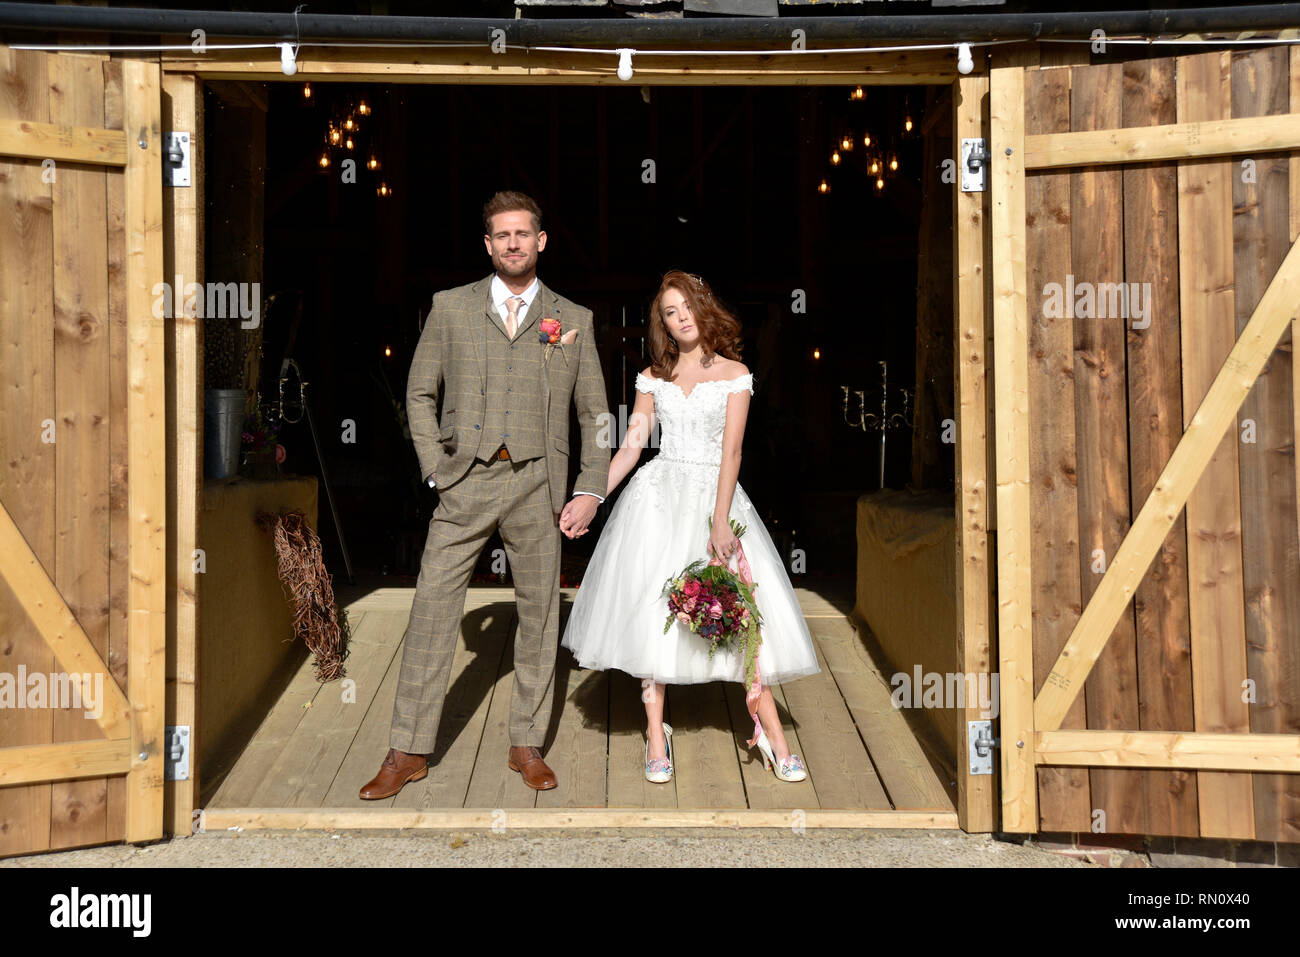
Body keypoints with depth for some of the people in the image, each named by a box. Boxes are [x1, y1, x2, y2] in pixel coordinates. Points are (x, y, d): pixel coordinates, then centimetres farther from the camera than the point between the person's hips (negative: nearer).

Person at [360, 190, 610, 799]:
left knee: (539, 615, 6)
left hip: (537, 485, 1)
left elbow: (594, 413, 10)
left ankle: (527, 745, 21)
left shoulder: (573, 320, 10)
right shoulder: (450, 308, 9)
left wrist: (590, 491, 1)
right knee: (432, 610, -1)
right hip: (465, 481, 0)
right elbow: (419, 394, 11)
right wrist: (435, 468, -1)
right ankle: (408, 752, 10)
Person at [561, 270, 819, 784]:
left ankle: (768, 725, 4)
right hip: (658, 494, 2)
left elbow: (731, 450, -6)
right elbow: (630, 447, 8)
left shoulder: (734, 373, 3)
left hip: (714, 495, -2)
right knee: (649, 610, -4)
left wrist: (720, 523, -15)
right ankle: (656, 733, 6)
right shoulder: (653, 377, 11)